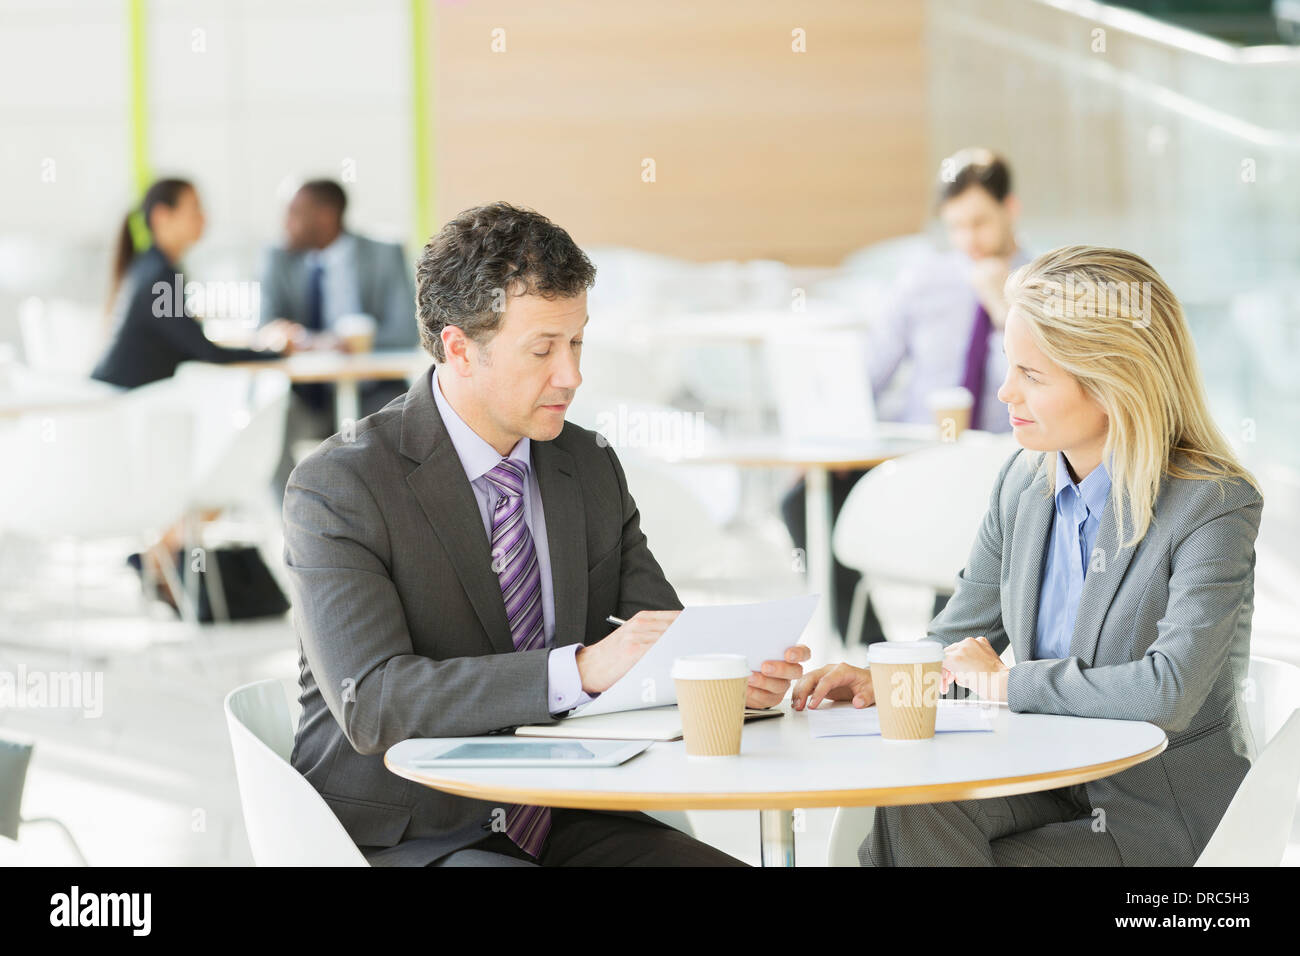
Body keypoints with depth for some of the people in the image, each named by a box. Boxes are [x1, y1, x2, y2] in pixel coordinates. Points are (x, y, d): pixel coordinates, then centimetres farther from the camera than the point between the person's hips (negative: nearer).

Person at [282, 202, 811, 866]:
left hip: (559, 828, 6)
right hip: (403, 840, -5)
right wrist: (580, 670, -34)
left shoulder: (592, 467, 8)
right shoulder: (338, 486, -12)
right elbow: (372, 704, -24)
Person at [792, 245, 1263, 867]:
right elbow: (962, 634, 14)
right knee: (912, 808, -24)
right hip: (1053, 780, 6)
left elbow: (1168, 692, -30)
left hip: (1165, 817, -6)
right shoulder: (1025, 479, 3)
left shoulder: (1217, 506, -18)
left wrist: (1005, 682, -18)